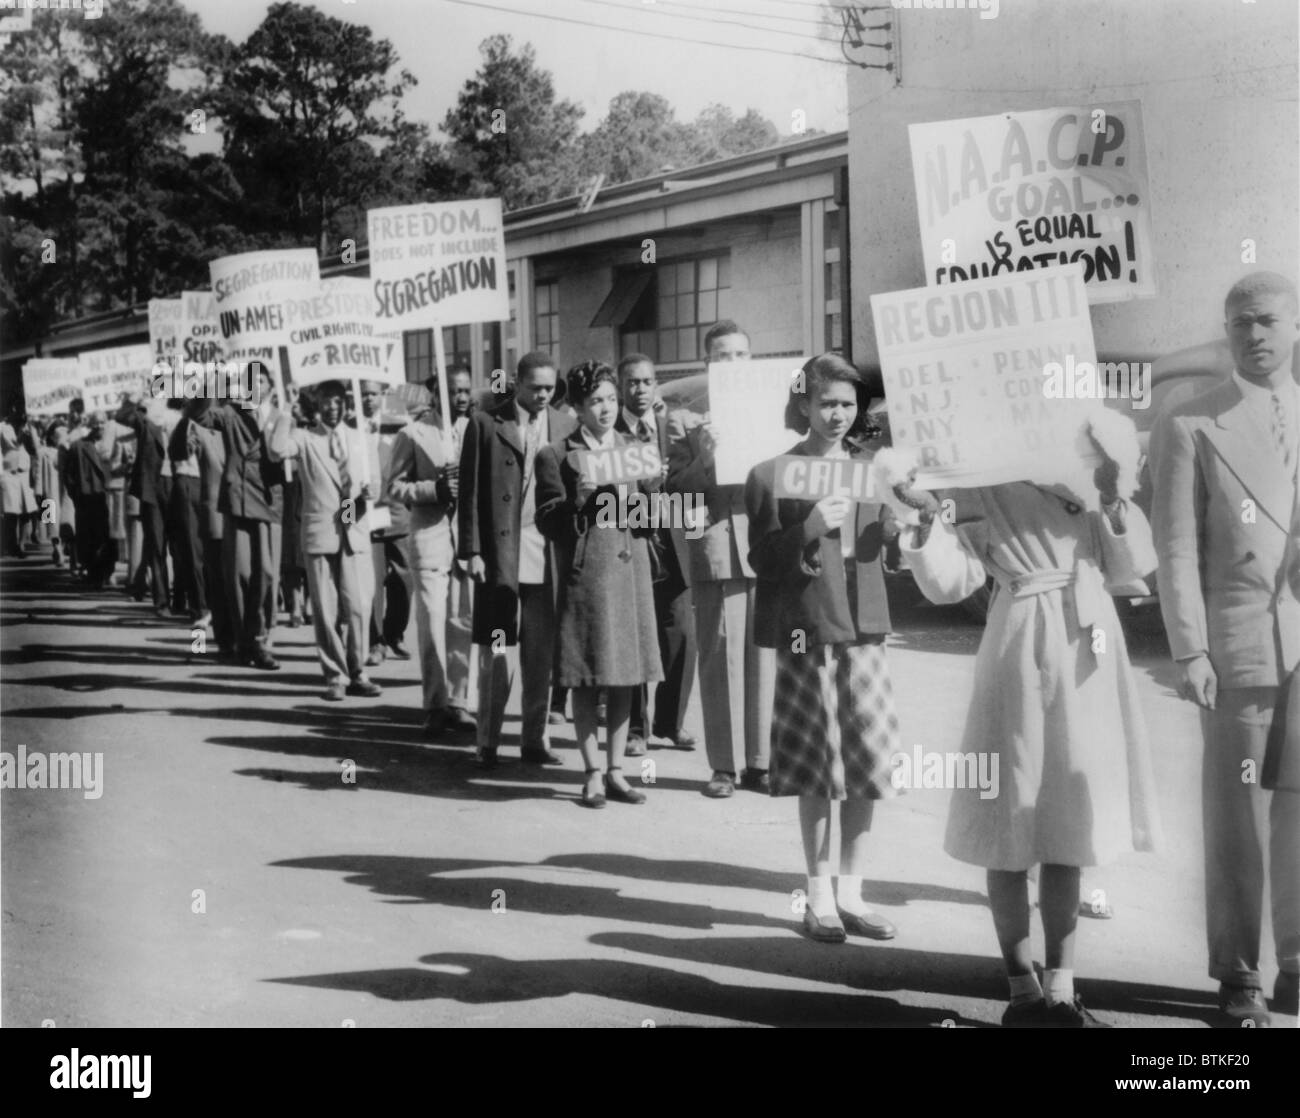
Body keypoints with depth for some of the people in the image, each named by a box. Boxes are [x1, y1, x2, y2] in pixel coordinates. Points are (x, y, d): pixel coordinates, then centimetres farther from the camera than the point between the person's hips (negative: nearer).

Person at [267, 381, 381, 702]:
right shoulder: (304, 438, 4)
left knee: (358, 608, -4)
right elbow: (276, 451, -16)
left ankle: (357, 674, 10)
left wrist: (369, 491, -4)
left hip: (355, 533, 2)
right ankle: (334, 677, 10)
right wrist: (286, 416, -7)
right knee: (326, 611, 0)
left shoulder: (358, 438, 17)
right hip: (320, 533, -2)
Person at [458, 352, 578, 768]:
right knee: (497, 653, 0)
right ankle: (488, 742, 11)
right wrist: (472, 551, -5)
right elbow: (470, 492, 1)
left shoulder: (565, 426, 9)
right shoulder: (485, 423, 2)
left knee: (542, 654, 7)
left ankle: (535, 739, 18)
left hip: (549, 557, 3)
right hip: (500, 555, -2)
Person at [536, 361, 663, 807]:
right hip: (583, 574, -4)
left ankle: (615, 772, 16)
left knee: (625, 678, 6)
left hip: (631, 569, 4)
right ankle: (593, 774, 9)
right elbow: (548, 523, -4)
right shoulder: (556, 456, 1)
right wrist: (580, 498, -19)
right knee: (585, 681, 0)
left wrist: (649, 491, -9)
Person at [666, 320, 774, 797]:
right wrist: (703, 457, -16)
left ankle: (759, 762, 13)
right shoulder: (690, 419, 5)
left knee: (764, 658, 4)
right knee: (720, 660, 1)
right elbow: (675, 491, 0)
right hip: (716, 547, -2)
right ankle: (724, 765, 8)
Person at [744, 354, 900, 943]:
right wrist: (811, 528, -19)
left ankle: (850, 890, 17)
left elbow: (892, 549, 14)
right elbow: (762, 560, -5)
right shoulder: (773, 475, -2)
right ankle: (819, 895, 14)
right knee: (818, 766, 2)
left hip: (865, 629, 4)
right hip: (807, 633, -4)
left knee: (869, 760, 4)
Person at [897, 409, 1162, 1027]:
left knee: (1065, 822, 11)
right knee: (1013, 826, 3)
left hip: (1090, 649, 4)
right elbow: (947, 584, -9)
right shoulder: (977, 477, -4)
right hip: (1023, 652, -4)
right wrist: (926, 516, -22)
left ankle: (1060, 991, 19)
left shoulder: (1085, 457, 8)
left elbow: (1130, 569, 8)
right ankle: (1024, 993, 15)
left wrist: (1114, 500, -7)